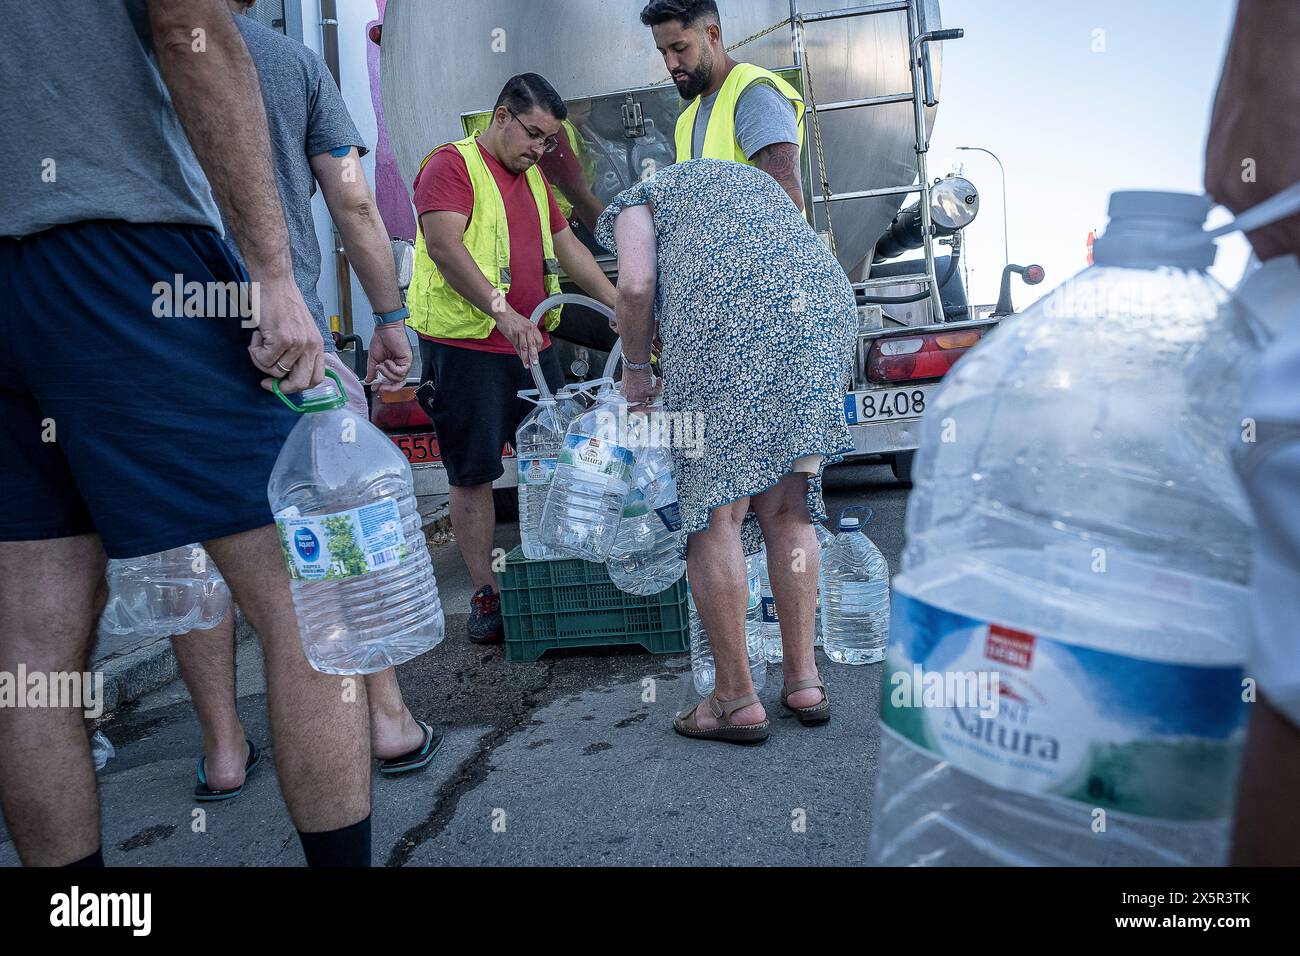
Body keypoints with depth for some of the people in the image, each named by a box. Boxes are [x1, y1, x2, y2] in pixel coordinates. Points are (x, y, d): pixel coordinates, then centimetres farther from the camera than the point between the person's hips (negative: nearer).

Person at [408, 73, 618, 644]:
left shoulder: (532, 178, 21)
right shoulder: (452, 164, -5)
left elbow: (566, 246, 24)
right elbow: (445, 245, -19)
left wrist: (618, 305, 14)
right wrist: (501, 311, -30)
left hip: (532, 343, 8)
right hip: (467, 345, -7)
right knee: (473, 474, -1)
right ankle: (485, 597, 8)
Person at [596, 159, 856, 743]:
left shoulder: (639, 198, 23)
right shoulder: (753, 177, 40)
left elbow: (636, 285, 2)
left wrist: (635, 368, 16)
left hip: (725, 313, -6)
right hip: (824, 303, 6)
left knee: (716, 514, 0)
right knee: (788, 509, 11)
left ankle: (737, 701, 5)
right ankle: (804, 682, 15)